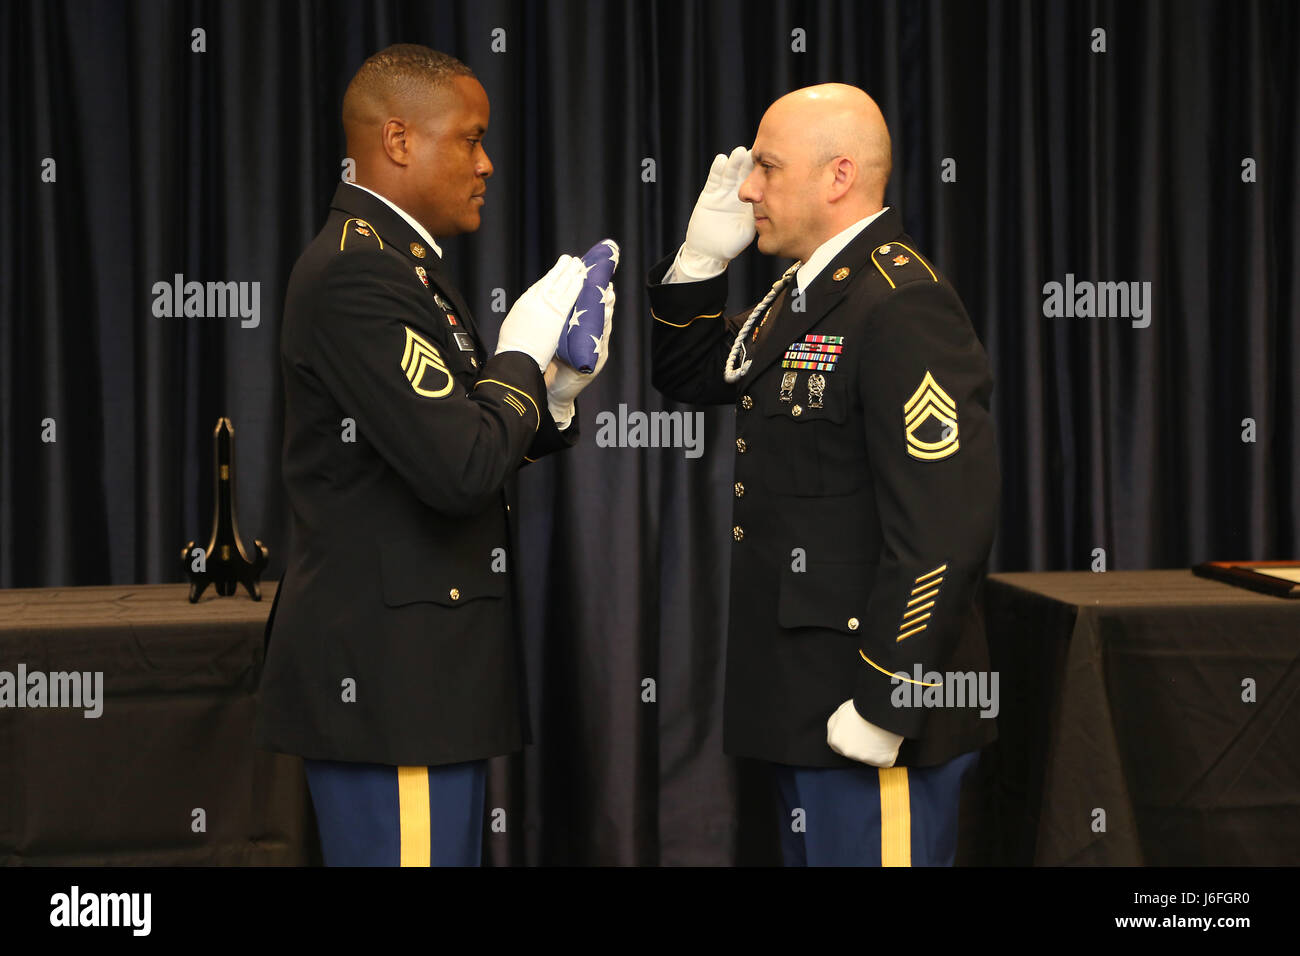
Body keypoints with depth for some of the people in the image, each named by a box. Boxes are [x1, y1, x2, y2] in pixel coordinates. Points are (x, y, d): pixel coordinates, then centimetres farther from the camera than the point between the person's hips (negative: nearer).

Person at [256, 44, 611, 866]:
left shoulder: (401, 265, 17)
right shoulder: (353, 274, -17)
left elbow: (457, 451, 18)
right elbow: (459, 471, -25)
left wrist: (555, 394, 2)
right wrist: (523, 353, -10)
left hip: (419, 670, 10)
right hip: (383, 675, -10)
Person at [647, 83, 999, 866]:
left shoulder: (902, 305, -19)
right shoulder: (806, 291, 13)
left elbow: (943, 524, -26)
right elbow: (690, 377, 26)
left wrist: (883, 706, -25)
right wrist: (703, 256, 9)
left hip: (870, 711, -10)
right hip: (807, 691, 10)